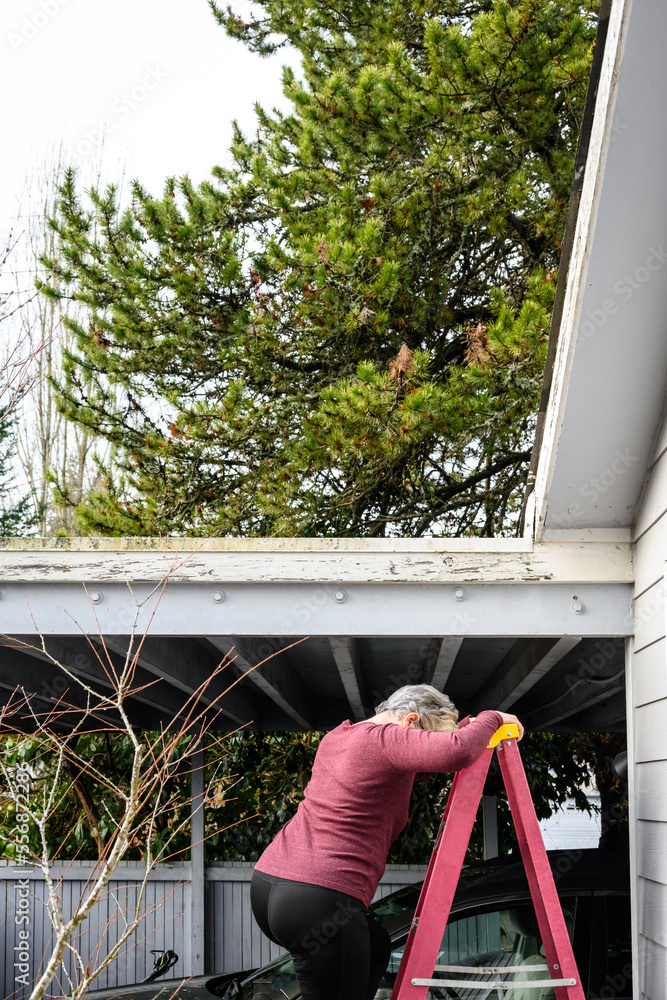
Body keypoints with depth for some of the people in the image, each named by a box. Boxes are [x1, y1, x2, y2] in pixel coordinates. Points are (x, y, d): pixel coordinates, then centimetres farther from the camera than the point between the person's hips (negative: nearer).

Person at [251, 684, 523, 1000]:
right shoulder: (386, 738, -8)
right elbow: (457, 752, -25)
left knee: (376, 948, 29)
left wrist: (469, 725, 28)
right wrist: (491, 719, -6)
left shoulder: (335, 737, 19)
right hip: (321, 900, -10)